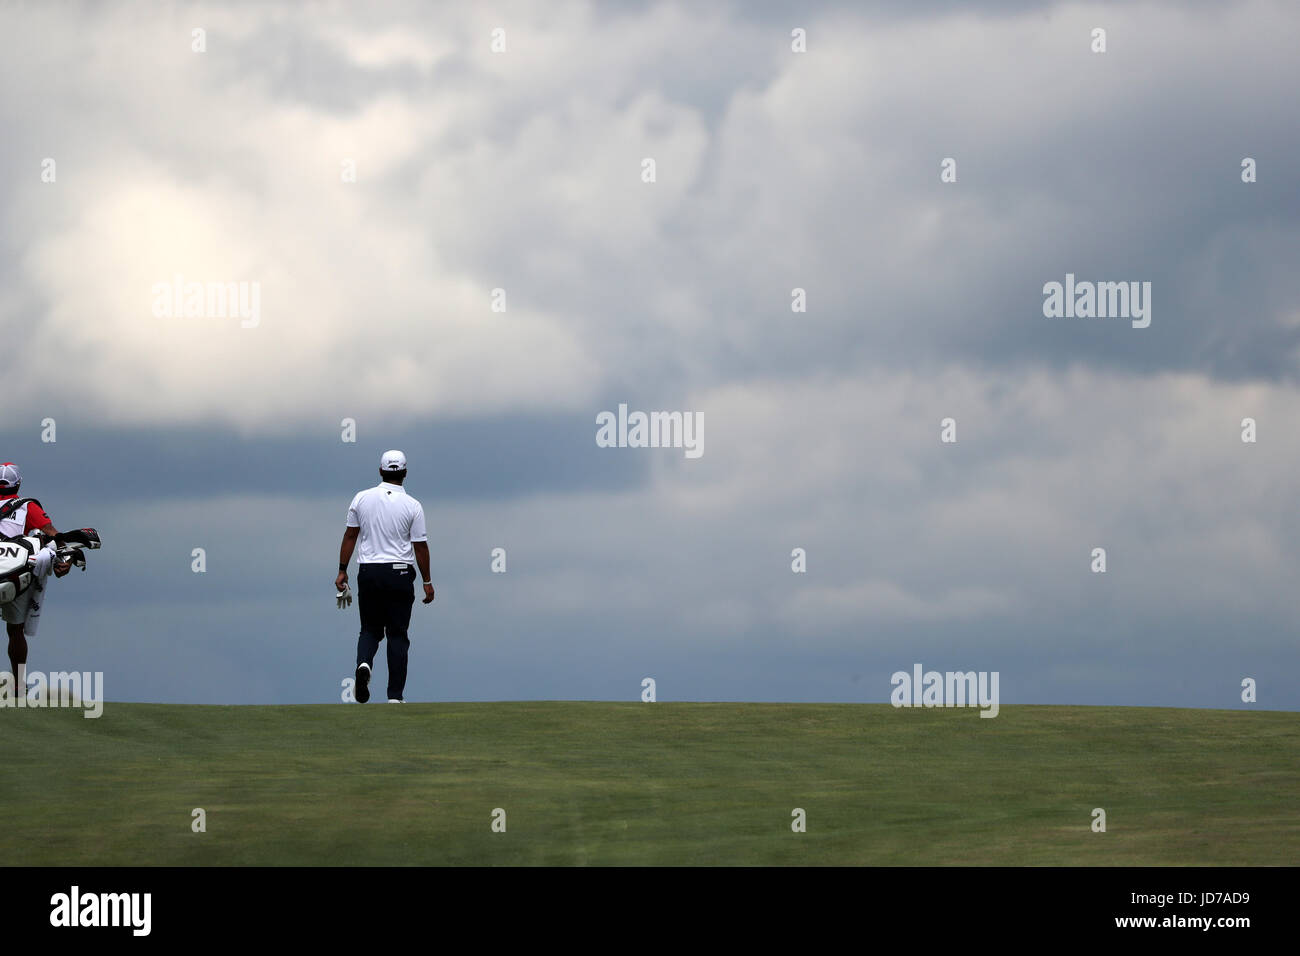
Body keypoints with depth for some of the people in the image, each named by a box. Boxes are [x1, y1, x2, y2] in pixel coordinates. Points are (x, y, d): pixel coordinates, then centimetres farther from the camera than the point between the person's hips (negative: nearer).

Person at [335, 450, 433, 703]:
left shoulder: (362, 499, 1)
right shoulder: (412, 505, -5)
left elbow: (350, 536, 4)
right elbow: (420, 546, -4)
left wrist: (342, 571, 10)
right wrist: (427, 582, 4)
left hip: (368, 572, 2)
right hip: (399, 573, -2)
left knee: (370, 629, 13)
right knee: (397, 633, 5)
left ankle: (364, 663, -19)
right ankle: (395, 694, 3)